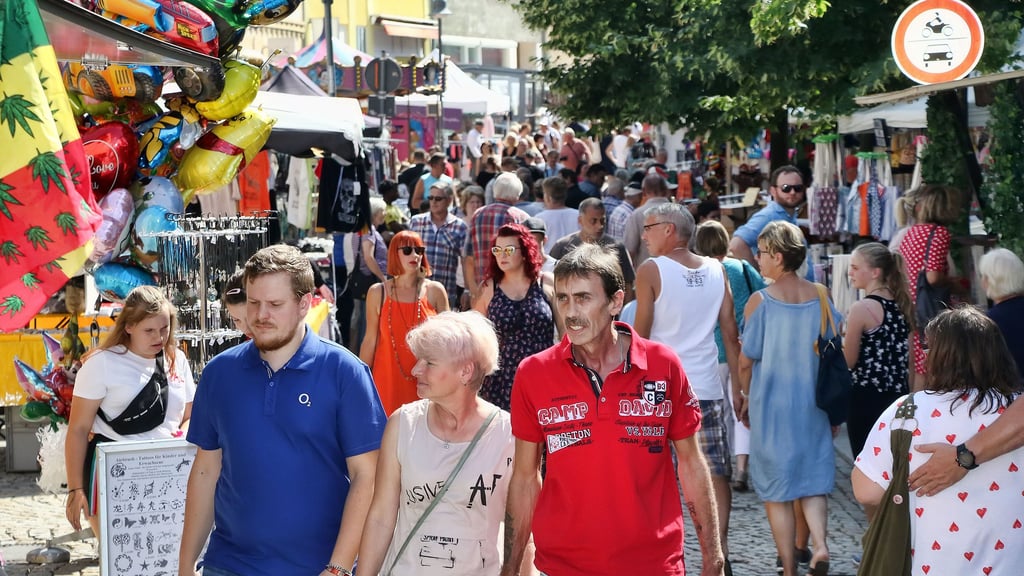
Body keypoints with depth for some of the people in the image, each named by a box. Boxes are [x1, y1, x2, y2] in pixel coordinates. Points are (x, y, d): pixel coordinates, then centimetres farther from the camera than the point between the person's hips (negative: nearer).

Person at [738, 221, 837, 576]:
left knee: (776, 487, 8)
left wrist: (746, 395, 9)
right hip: (813, 402, 3)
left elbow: (746, 360, -8)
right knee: (813, 478, 13)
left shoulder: (760, 301, -12)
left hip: (770, 403, -3)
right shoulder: (821, 297, -1)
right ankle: (819, 545, -9)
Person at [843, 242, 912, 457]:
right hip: (898, 394, 7)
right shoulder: (901, 303, 6)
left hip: (866, 397, -7)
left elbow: (849, 361, -9)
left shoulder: (862, 308, -15)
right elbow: (908, 357, 12)